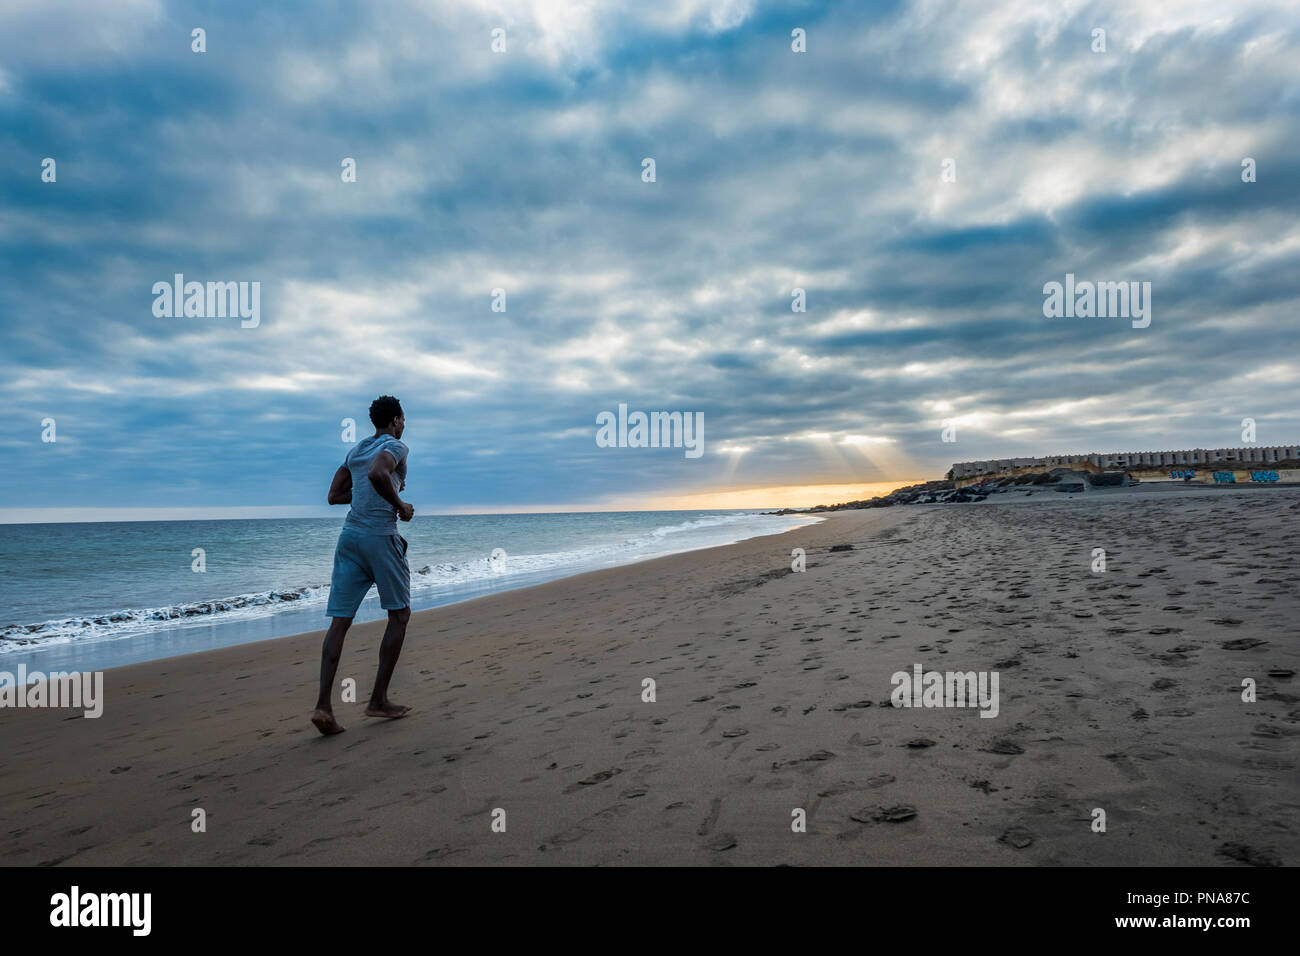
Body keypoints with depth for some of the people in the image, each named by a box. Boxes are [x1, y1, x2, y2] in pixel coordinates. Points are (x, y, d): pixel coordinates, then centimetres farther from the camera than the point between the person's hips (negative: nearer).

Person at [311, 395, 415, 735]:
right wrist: (399, 505, -9)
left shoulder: (355, 449, 21)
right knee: (399, 614, 7)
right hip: (380, 535, -7)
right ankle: (378, 700, 7)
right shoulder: (395, 446, -2)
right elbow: (377, 474, -24)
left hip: (349, 535, 7)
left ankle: (323, 705, -8)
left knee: (340, 621, 2)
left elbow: (334, 496, 21)